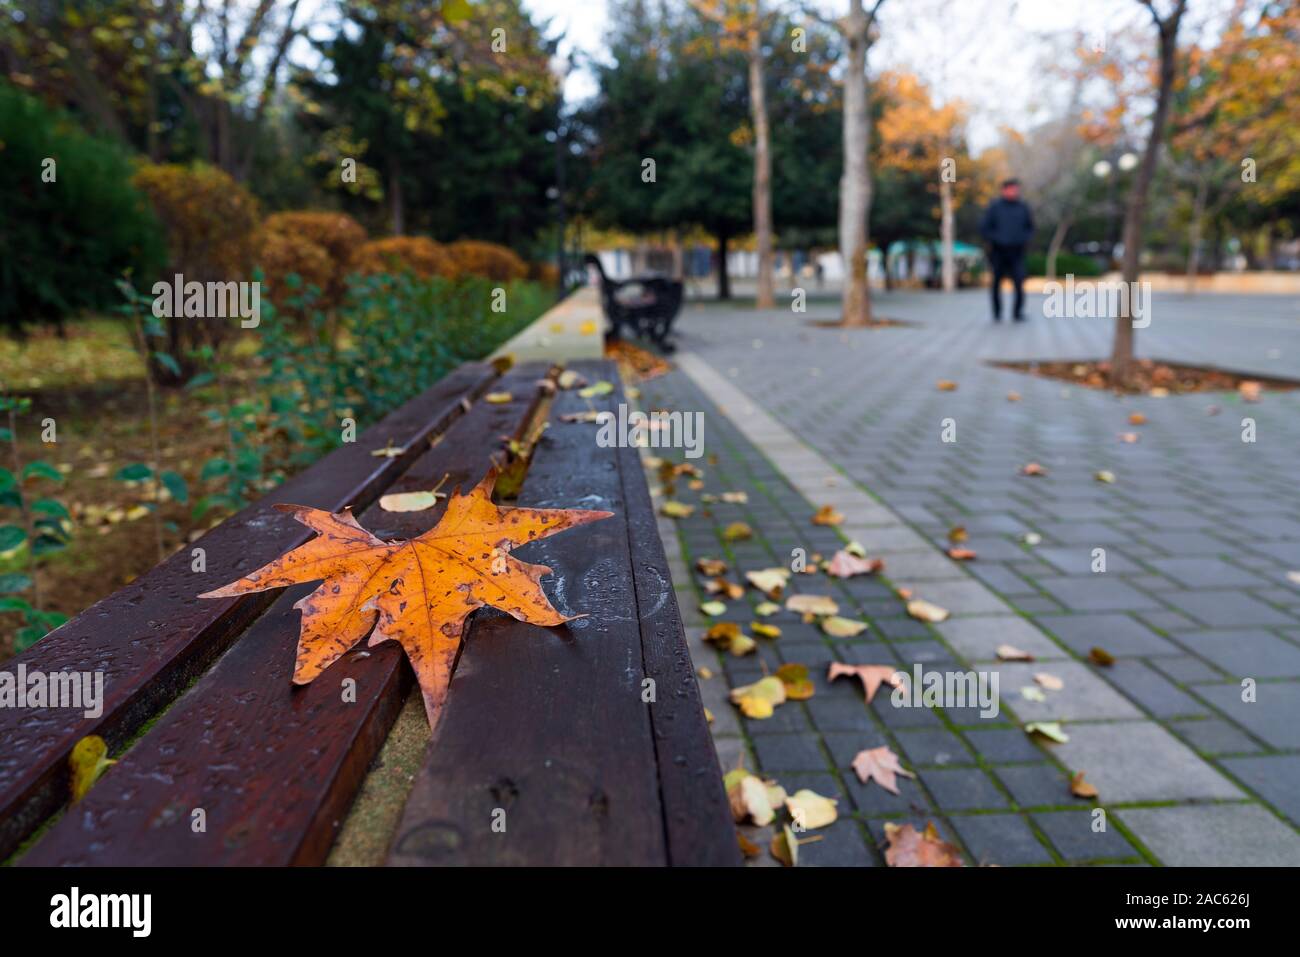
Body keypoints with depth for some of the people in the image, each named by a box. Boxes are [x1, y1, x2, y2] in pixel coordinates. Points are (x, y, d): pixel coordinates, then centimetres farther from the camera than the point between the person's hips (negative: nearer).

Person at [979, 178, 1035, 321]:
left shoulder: (1022, 207, 8)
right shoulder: (994, 207, 0)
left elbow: (1030, 227, 19)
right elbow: (984, 228, 1)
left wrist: (1024, 239, 2)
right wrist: (994, 240, -9)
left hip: (1017, 252, 1)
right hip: (998, 251, -1)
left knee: (1019, 282, -13)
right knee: (997, 283, 4)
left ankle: (1018, 312, -5)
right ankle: (997, 313, 16)